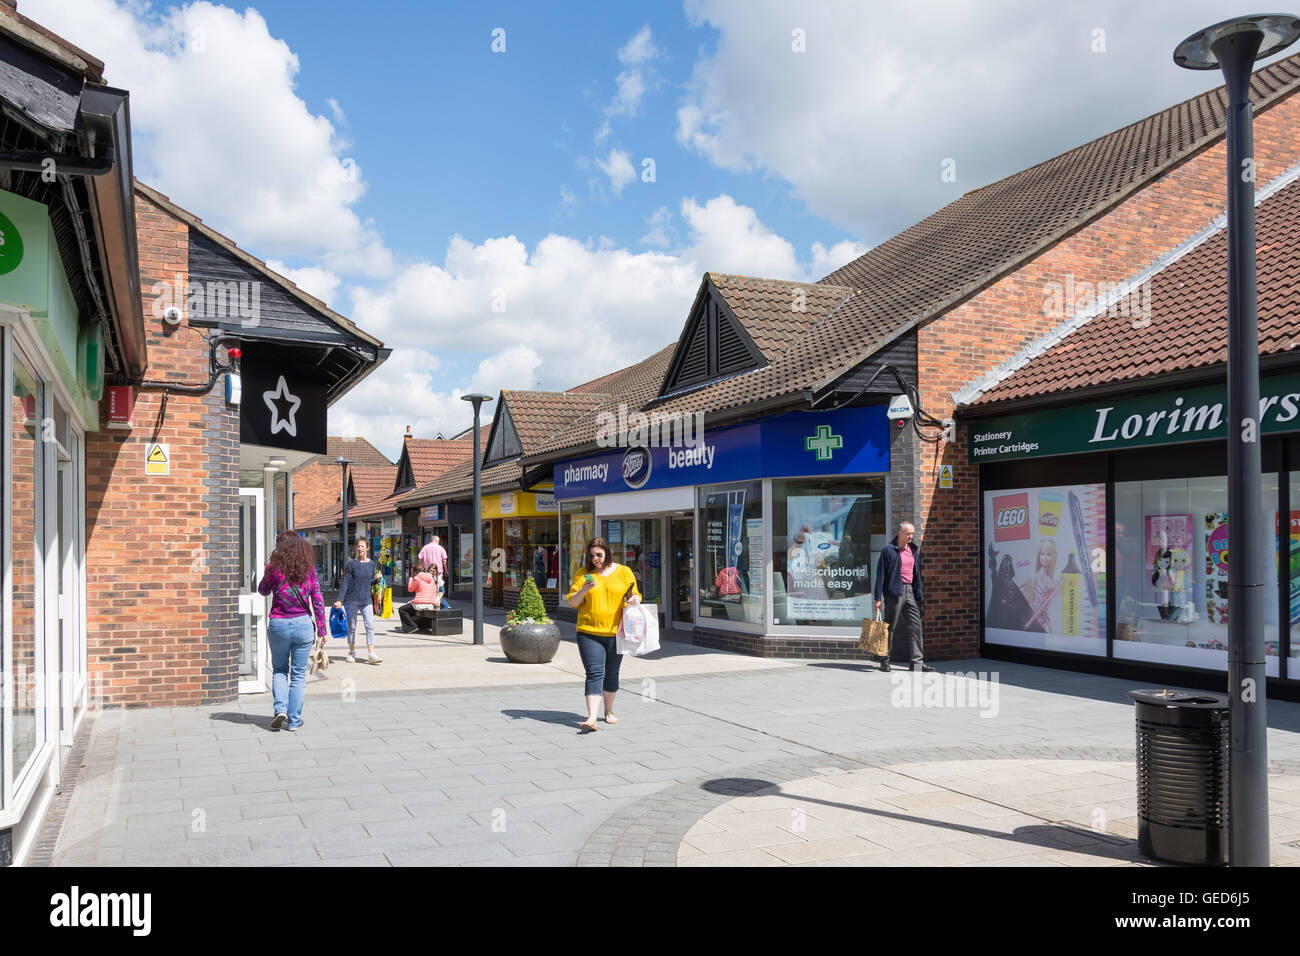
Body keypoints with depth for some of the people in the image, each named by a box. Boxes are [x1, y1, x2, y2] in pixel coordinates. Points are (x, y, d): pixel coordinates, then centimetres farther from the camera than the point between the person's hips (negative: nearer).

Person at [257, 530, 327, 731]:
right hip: (303, 624, 1)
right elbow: (318, 600, 2)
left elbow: (263, 590, 13)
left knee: (279, 670, 18)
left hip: (278, 624, -1)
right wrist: (321, 629, 8)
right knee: (298, 674, 8)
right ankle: (294, 720, 9)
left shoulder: (274, 567, -5)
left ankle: (280, 709, -1)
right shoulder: (309, 569, 0)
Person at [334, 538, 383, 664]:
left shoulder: (371, 564, 7)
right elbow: (345, 582, -5)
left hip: (366, 600, 2)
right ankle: (351, 653, 21)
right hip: (351, 600, -2)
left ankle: (372, 654, -7)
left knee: (370, 626, -7)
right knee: (351, 627, 7)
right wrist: (340, 600, -10)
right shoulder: (352, 563, -4)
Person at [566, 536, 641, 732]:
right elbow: (572, 602, 4)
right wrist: (583, 590, -16)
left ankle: (609, 710, 31)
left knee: (611, 674, 11)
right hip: (589, 633, -1)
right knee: (594, 673, -12)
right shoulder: (583, 574, 5)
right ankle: (591, 718, -17)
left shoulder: (624, 572, 7)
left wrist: (633, 600, -13)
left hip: (615, 633, 1)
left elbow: (636, 596, 11)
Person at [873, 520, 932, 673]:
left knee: (915, 626, 1)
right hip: (894, 592, -5)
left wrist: (920, 593, 13)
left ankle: (918, 661, 4)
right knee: (890, 627, 1)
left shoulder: (915, 550, 14)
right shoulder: (888, 550, -5)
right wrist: (878, 598, -9)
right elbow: (880, 574, -6)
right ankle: (885, 660, 11)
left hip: (910, 591, 5)